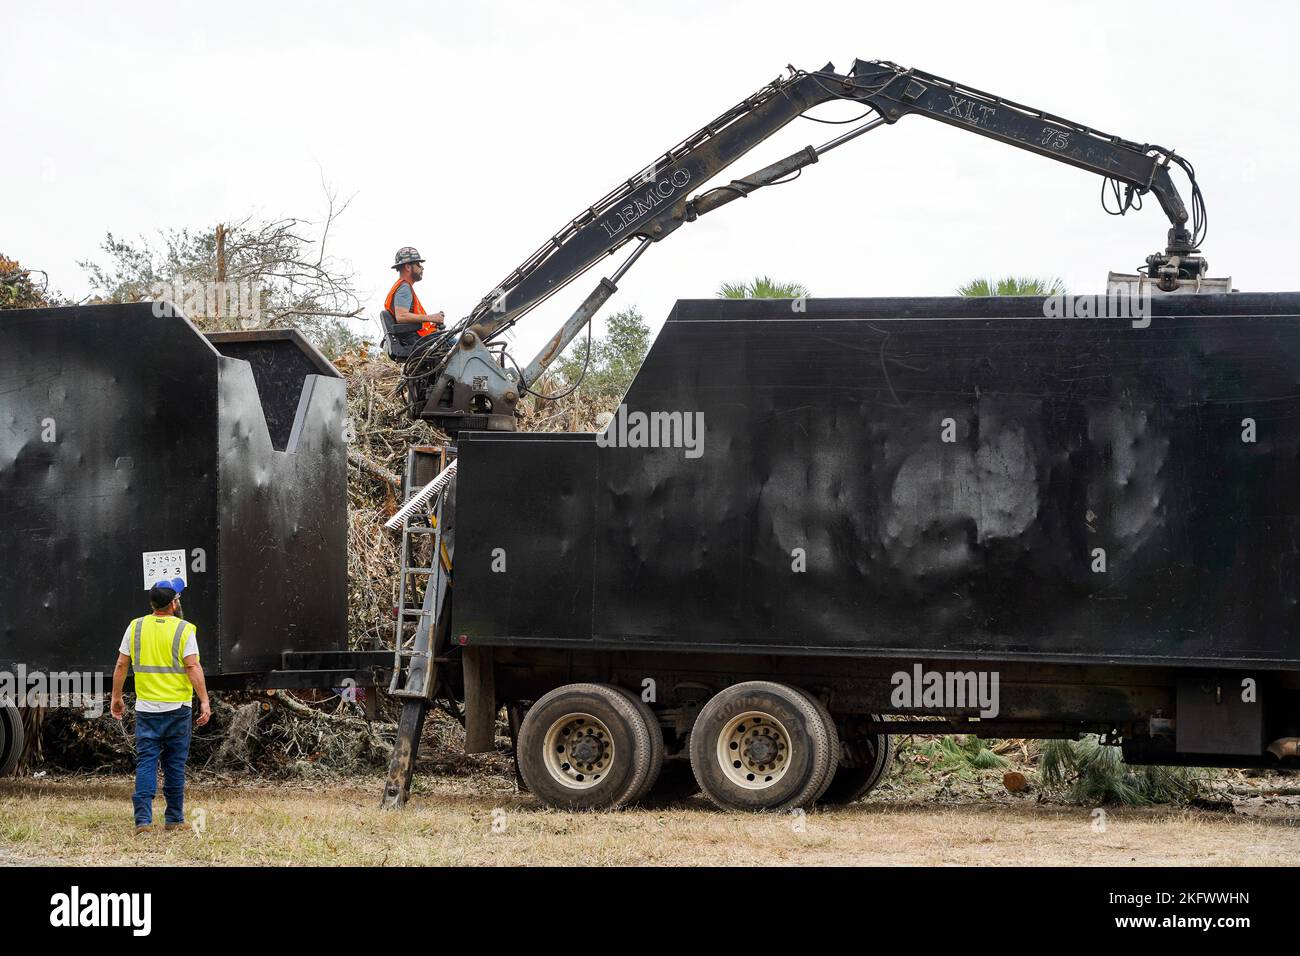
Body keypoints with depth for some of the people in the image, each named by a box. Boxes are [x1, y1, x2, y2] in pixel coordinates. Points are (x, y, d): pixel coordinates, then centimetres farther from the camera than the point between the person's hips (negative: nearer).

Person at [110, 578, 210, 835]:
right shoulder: (184, 630, -7)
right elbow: (193, 667, -14)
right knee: (175, 765, 8)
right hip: (177, 707, -2)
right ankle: (174, 819, 15)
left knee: (145, 762, 2)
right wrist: (204, 701, -12)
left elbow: (121, 665, 5)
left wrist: (116, 698, 15)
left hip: (146, 707, 2)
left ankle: (143, 819, -8)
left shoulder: (136, 627, 4)